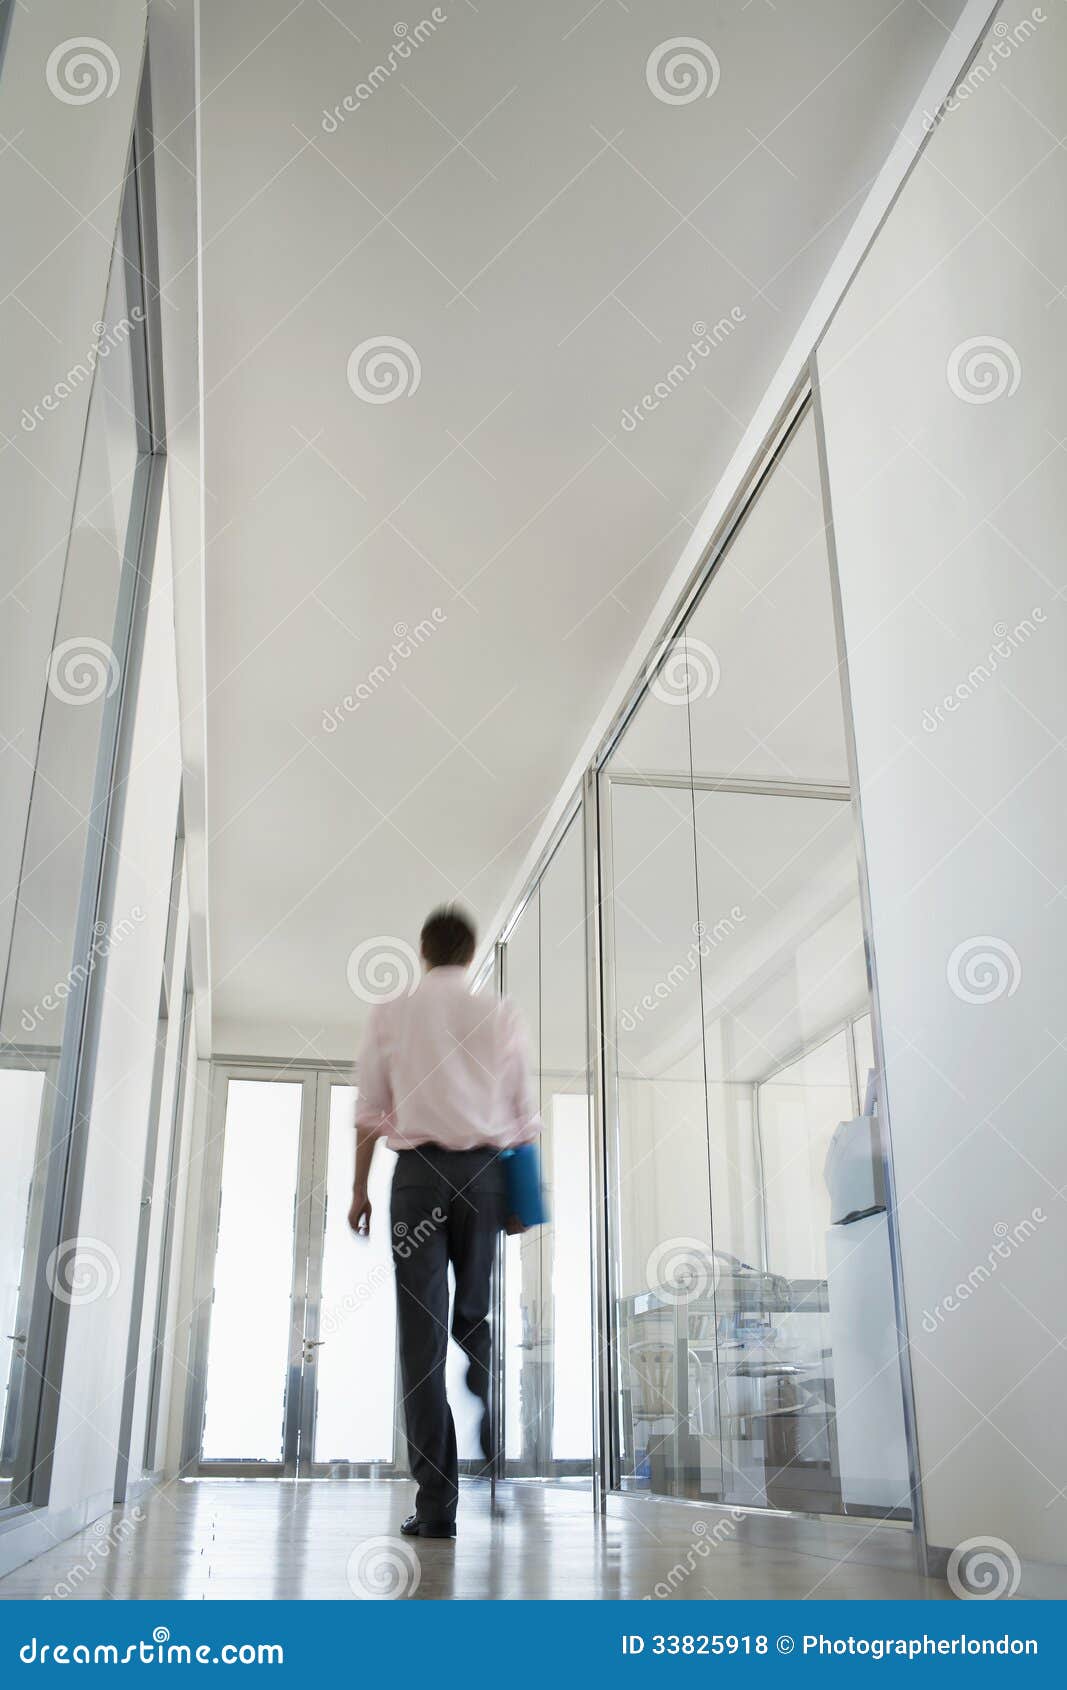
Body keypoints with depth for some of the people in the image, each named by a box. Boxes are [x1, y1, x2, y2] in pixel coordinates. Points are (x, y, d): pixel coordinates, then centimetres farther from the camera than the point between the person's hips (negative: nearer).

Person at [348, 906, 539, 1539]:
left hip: (418, 1172, -1)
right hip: (484, 1170, 1)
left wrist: (360, 1188, 12)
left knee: (422, 1333, 1)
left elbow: (371, 1113, 4)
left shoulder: (389, 1015, 4)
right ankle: (504, 1457, 1)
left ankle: (437, 1504, 1)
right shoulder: (502, 1014, 6)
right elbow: (524, 1112, 7)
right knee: (477, 1319, 15)